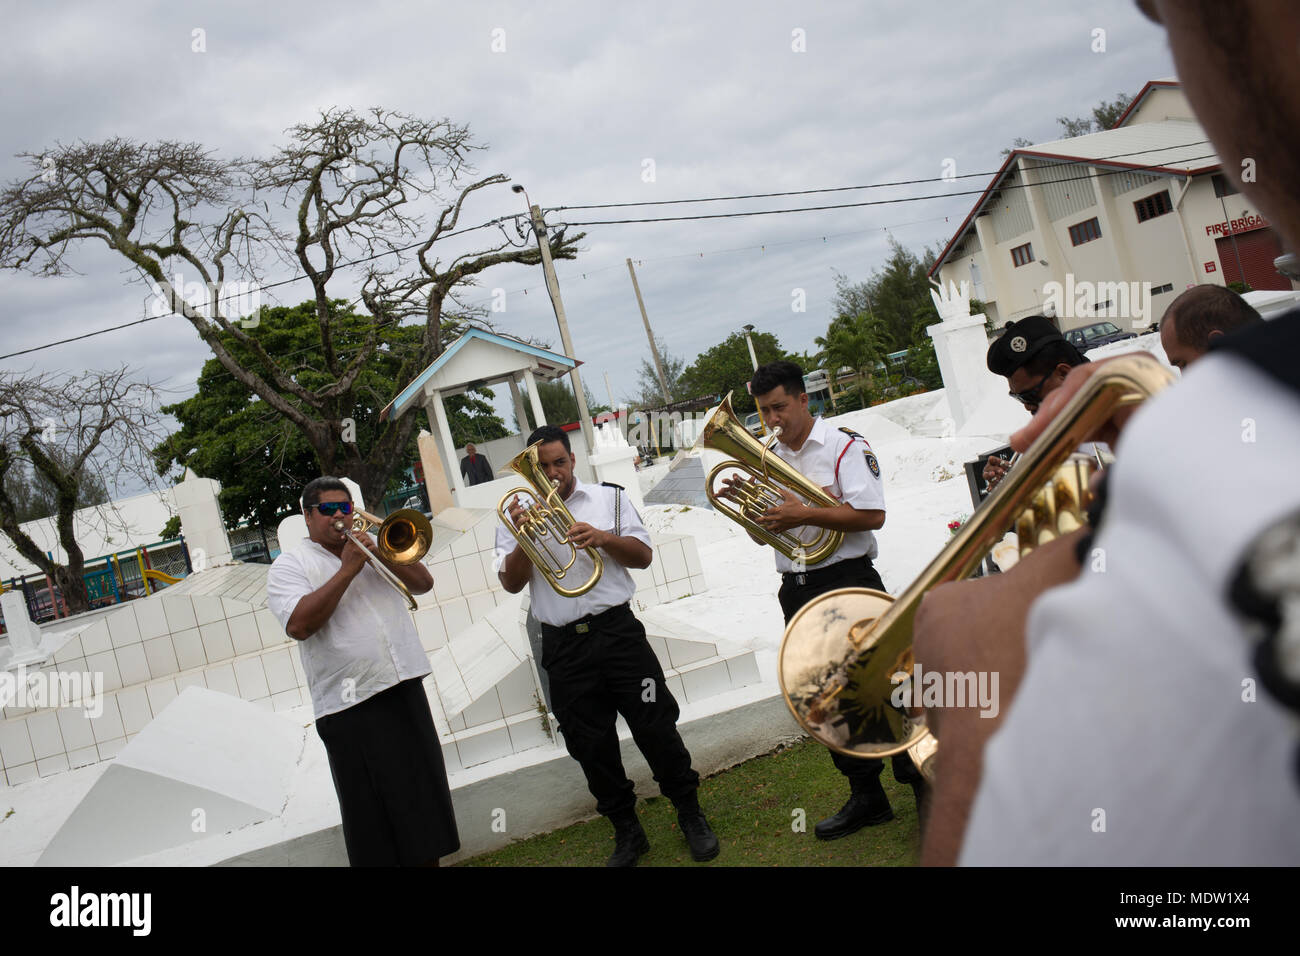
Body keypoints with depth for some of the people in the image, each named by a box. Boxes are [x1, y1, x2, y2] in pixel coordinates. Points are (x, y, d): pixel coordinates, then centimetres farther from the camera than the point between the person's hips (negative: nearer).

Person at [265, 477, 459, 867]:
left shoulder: (374, 548, 18)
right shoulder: (289, 566, 2)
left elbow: (423, 583, 9)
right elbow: (298, 625, -15)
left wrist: (380, 553, -6)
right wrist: (347, 570, -14)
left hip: (405, 690, 5)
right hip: (351, 706, -5)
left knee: (424, 795, 12)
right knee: (373, 819, 0)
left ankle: (426, 857, 26)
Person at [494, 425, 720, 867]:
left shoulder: (608, 498, 8)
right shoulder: (517, 516, 9)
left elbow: (643, 555, 3)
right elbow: (511, 583, 1)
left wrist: (602, 538, -14)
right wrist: (523, 539, -16)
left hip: (617, 631, -1)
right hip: (563, 648, 2)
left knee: (656, 726, 0)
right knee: (591, 746, 7)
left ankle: (691, 817, 17)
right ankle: (627, 832, 22)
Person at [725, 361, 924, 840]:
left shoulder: (845, 445, -6)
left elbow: (872, 516, -16)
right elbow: (762, 534, 15)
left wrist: (805, 515, -22)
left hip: (848, 583, -6)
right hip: (797, 593, 6)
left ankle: (924, 787, 13)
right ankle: (867, 796, 23)